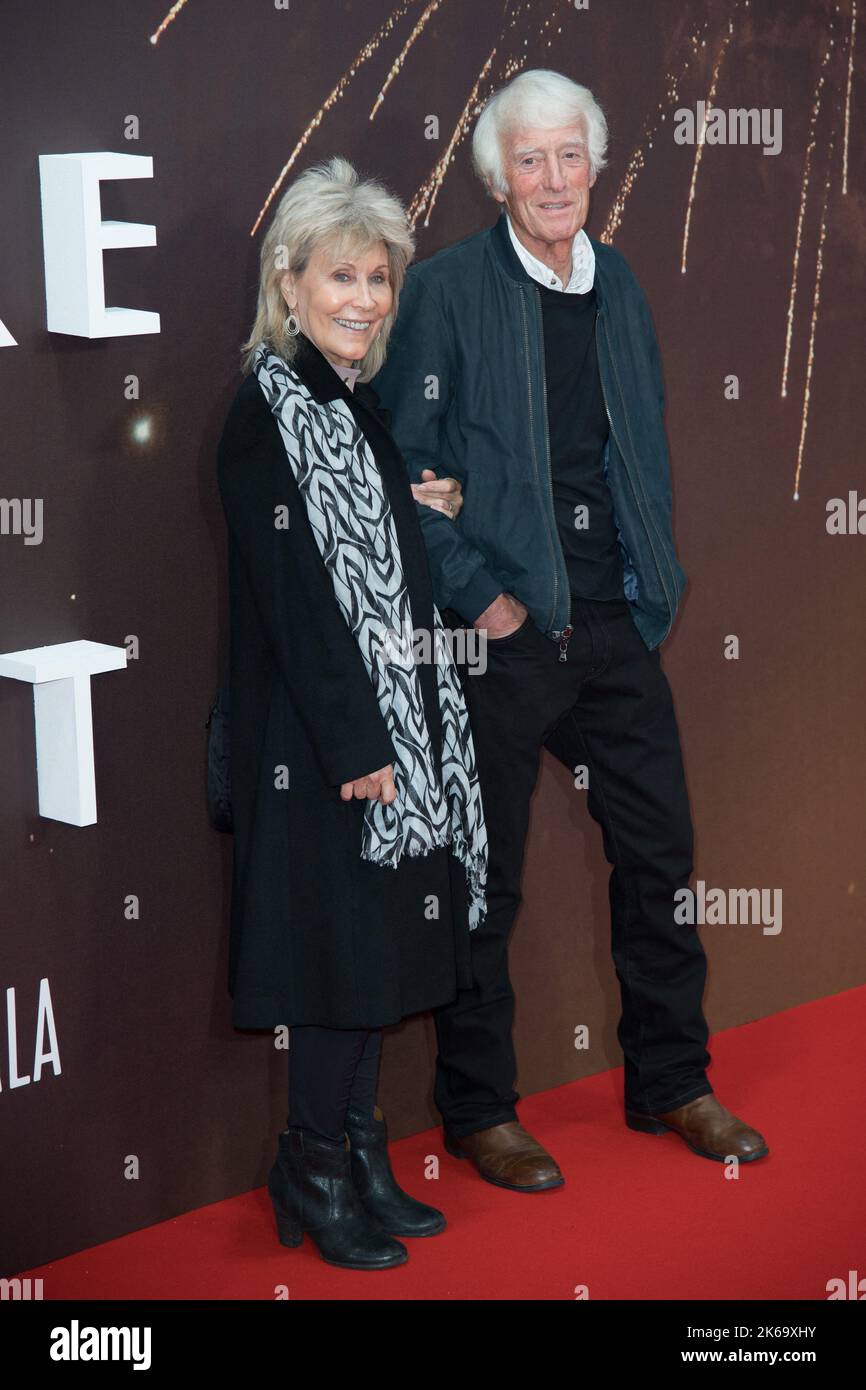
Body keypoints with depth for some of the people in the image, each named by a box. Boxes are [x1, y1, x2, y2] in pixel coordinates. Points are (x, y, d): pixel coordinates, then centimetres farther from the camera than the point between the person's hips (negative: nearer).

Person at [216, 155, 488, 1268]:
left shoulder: (362, 406, 13)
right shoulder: (269, 411, -13)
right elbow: (293, 586, -19)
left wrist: (427, 510, 3)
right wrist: (355, 745, -20)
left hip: (389, 720, 9)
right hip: (318, 734, -9)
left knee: (379, 945, 13)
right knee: (341, 941, -2)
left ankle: (357, 1155, 24)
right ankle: (314, 1169, 13)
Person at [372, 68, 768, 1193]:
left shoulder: (620, 286, 11)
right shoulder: (446, 290, -6)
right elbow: (403, 464, -8)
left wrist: (657, 578, 9)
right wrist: (473, 595, -13)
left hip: (616, 626, 6)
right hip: (502, 632, -5)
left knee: (660, 849, 11)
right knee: (484, 879, 4)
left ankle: (672, 1084, 28)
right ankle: (479, 1112, 20)